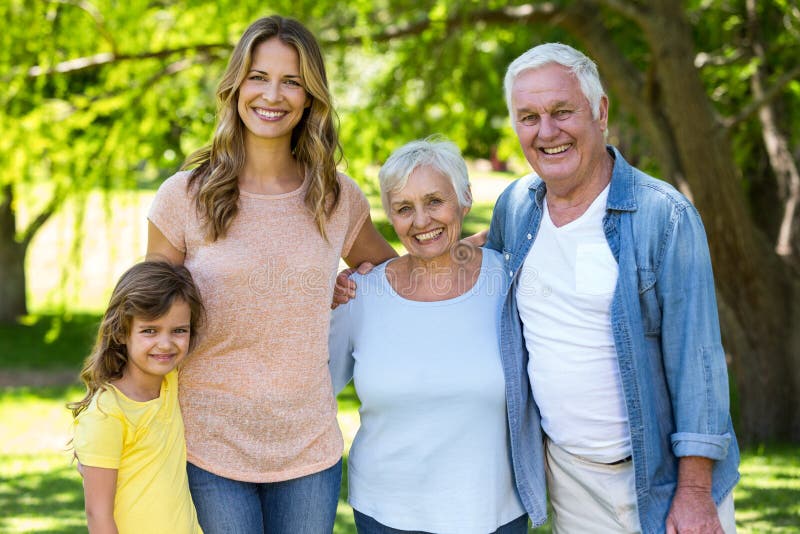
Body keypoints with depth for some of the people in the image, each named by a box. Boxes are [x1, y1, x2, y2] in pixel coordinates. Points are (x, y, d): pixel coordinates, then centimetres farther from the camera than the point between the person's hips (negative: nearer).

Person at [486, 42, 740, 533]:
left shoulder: (665, 216, -14)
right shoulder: (514, 207, 2)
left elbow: (695, 359, -14)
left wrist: (695, 489, -16)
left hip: (662, 474, -4)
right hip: (567, 473, 5)